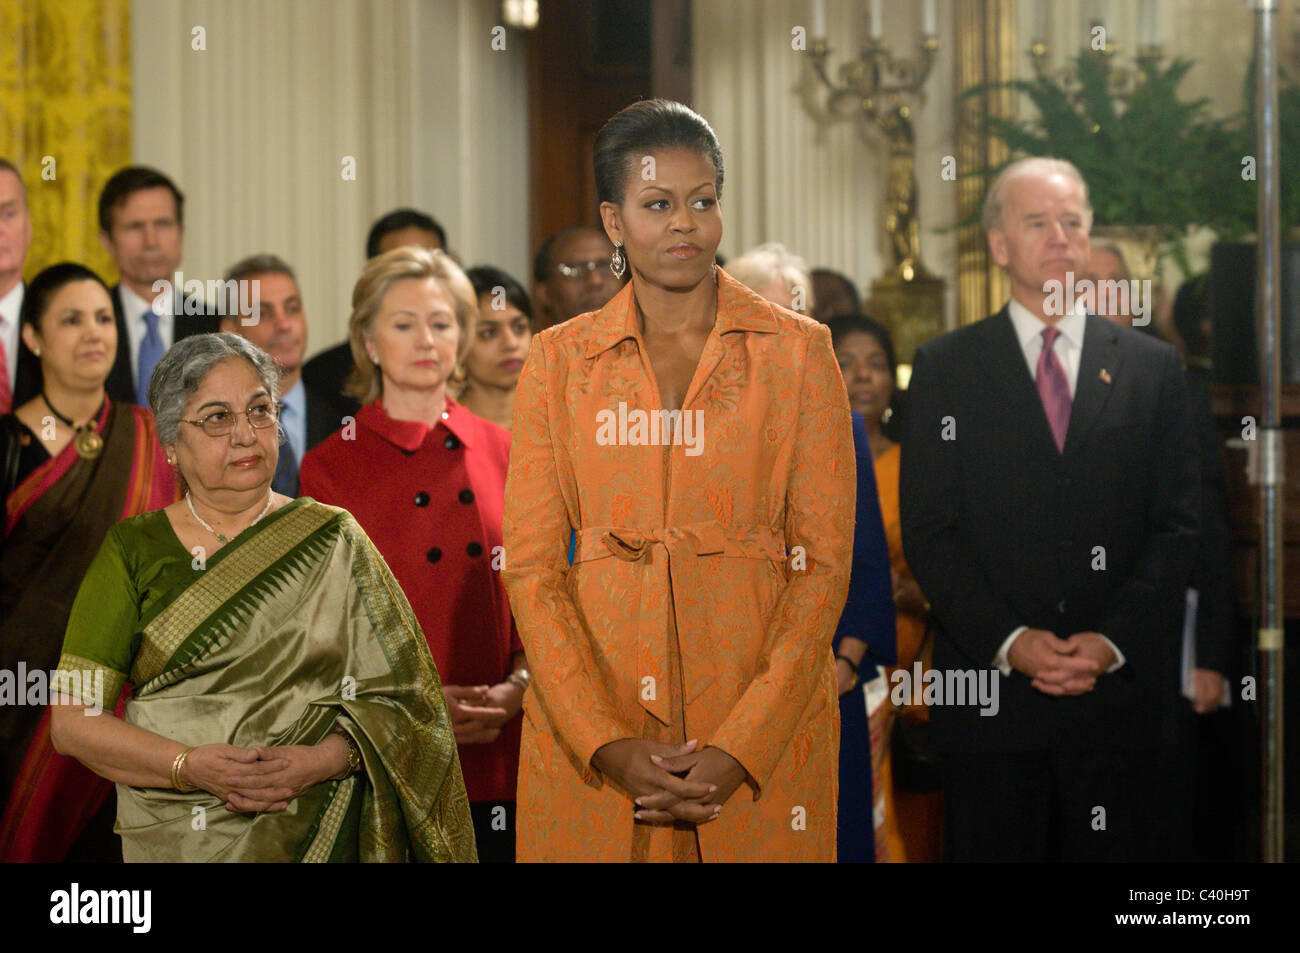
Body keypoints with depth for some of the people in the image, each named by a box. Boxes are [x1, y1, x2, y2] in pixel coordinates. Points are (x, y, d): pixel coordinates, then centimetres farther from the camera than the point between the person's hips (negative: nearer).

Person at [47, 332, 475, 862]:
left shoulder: (333, 542, 9)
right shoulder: (133, 551, 8)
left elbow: (398, 699, 4)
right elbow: (71, 722, 1)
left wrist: (319, 762, -13)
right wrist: (190, 767, -13)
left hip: (316, 834, 0)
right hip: (169, 838, 0)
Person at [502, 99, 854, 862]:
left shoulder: (797, 350, 1)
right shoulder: (560, 360, 5)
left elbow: (825, 562, -3)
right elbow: (531, 568, 1)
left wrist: (741, 747, -12)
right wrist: (607, 744, -11)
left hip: (760, 730, -1)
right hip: (589, 707, 1)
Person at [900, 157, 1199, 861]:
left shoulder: (1152, 368, 10)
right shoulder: (944, 368, 6)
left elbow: (1176, 525, 6)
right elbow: (928, 532, 0)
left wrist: (1113, 641, -8)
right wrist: (1008, 642, -12)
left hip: (1116, 689, 1)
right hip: (989, 691, -1)